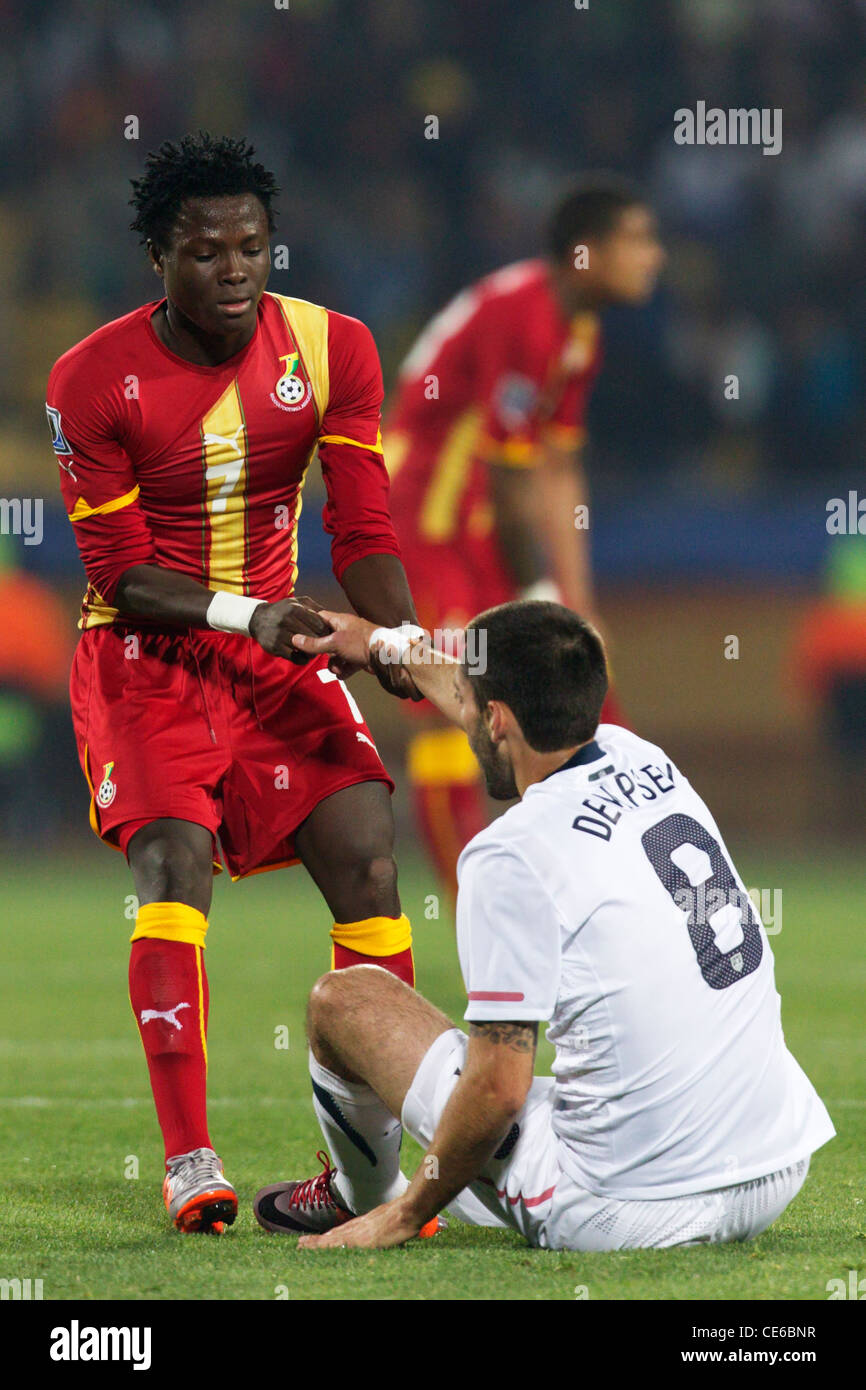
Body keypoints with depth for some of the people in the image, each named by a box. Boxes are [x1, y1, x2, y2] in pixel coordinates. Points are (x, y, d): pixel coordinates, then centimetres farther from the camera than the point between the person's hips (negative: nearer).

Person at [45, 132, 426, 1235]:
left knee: (365, 852, -11)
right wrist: (244, 614, -28)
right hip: (141, 651, -3)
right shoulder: (94, 380, -14)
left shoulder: (333, 350, -5)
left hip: (274, 648, 3)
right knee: (173, 857, -24)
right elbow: (122, 572, -12)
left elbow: (362, 528, -6)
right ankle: (188, 1163, -27)